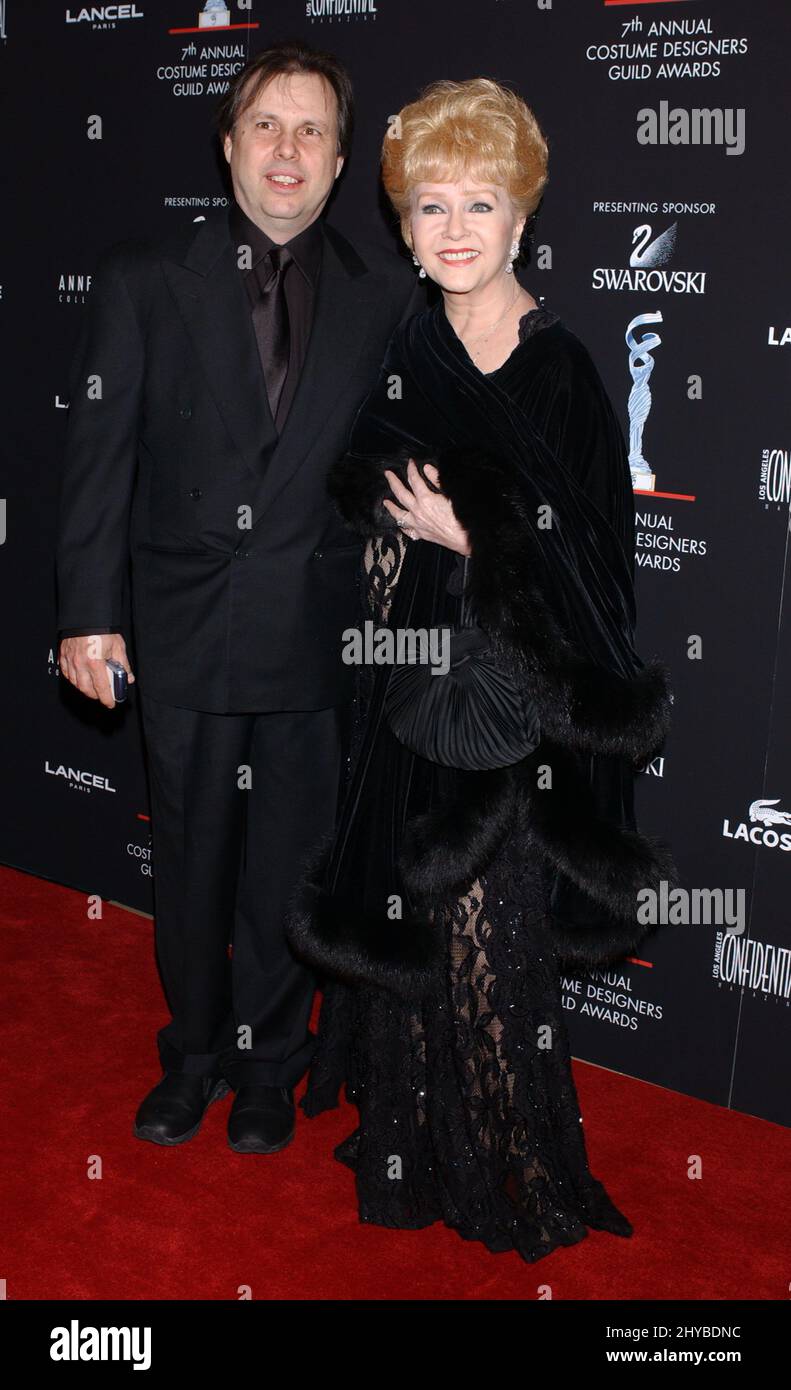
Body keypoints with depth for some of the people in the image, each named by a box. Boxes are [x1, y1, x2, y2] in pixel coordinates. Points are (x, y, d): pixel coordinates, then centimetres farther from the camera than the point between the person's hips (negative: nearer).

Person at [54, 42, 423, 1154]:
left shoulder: (386, 294, 3)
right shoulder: (143, 280, 2)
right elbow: (98, 452, -1)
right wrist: (88, 611, -6)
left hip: (319, 636, 0)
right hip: (184, 631, 0)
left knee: (291, 862, 11)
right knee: (190, 859, 13)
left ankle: (267, 1066, 31)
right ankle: (193, 1054, 34)